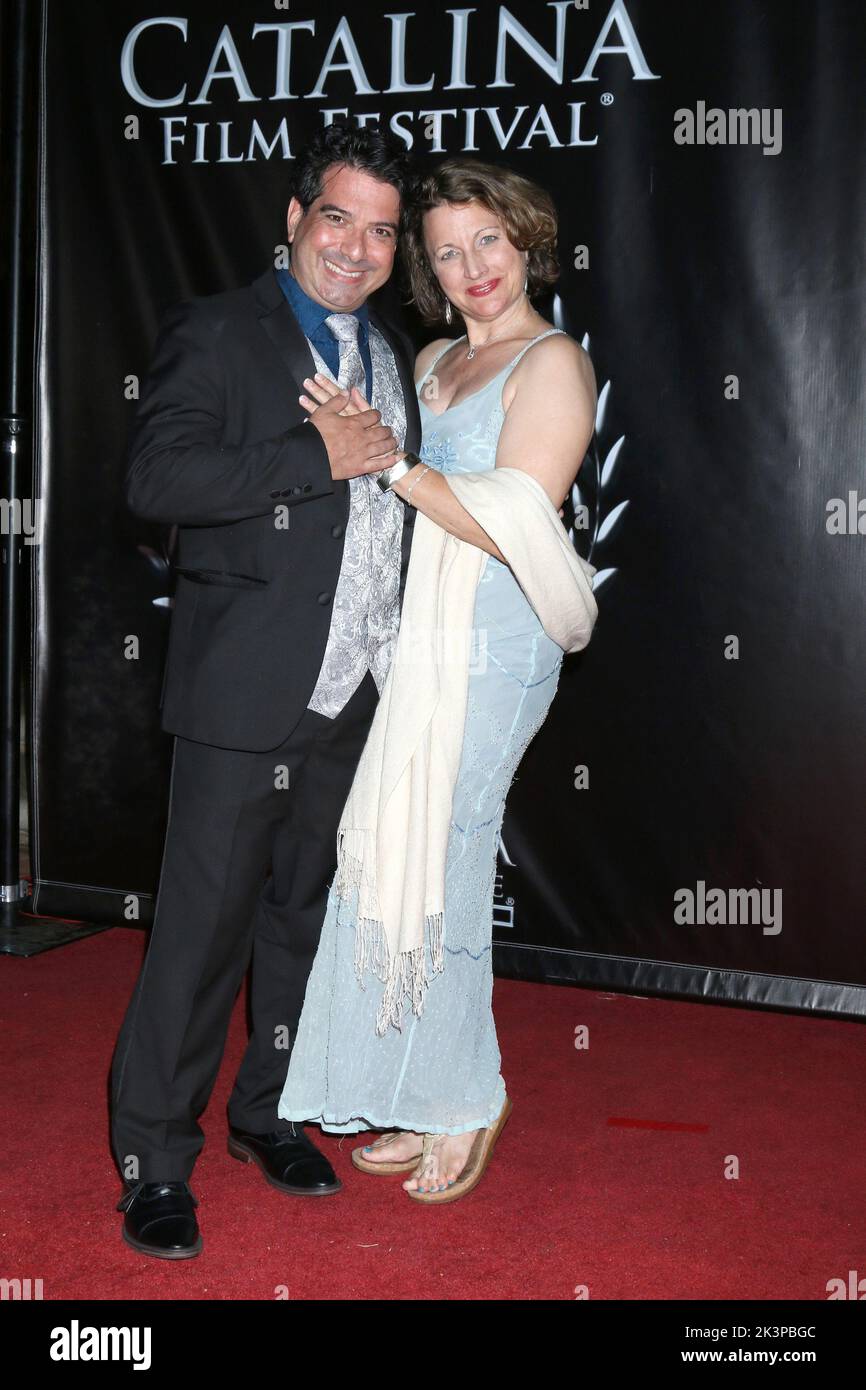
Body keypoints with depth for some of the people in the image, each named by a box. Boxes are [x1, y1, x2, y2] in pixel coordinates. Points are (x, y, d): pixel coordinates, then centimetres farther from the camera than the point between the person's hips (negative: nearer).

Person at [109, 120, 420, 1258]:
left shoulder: (393, 352, 16)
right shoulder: (216, 333, -4)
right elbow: (155, 477, -19)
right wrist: (319, 457, -19)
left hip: (356, 696, 7)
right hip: (247, 693, -6)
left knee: (308, 917, 16)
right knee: (205, 926, -2)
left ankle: (268, 1111, 32)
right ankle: (155, 1160, 12)